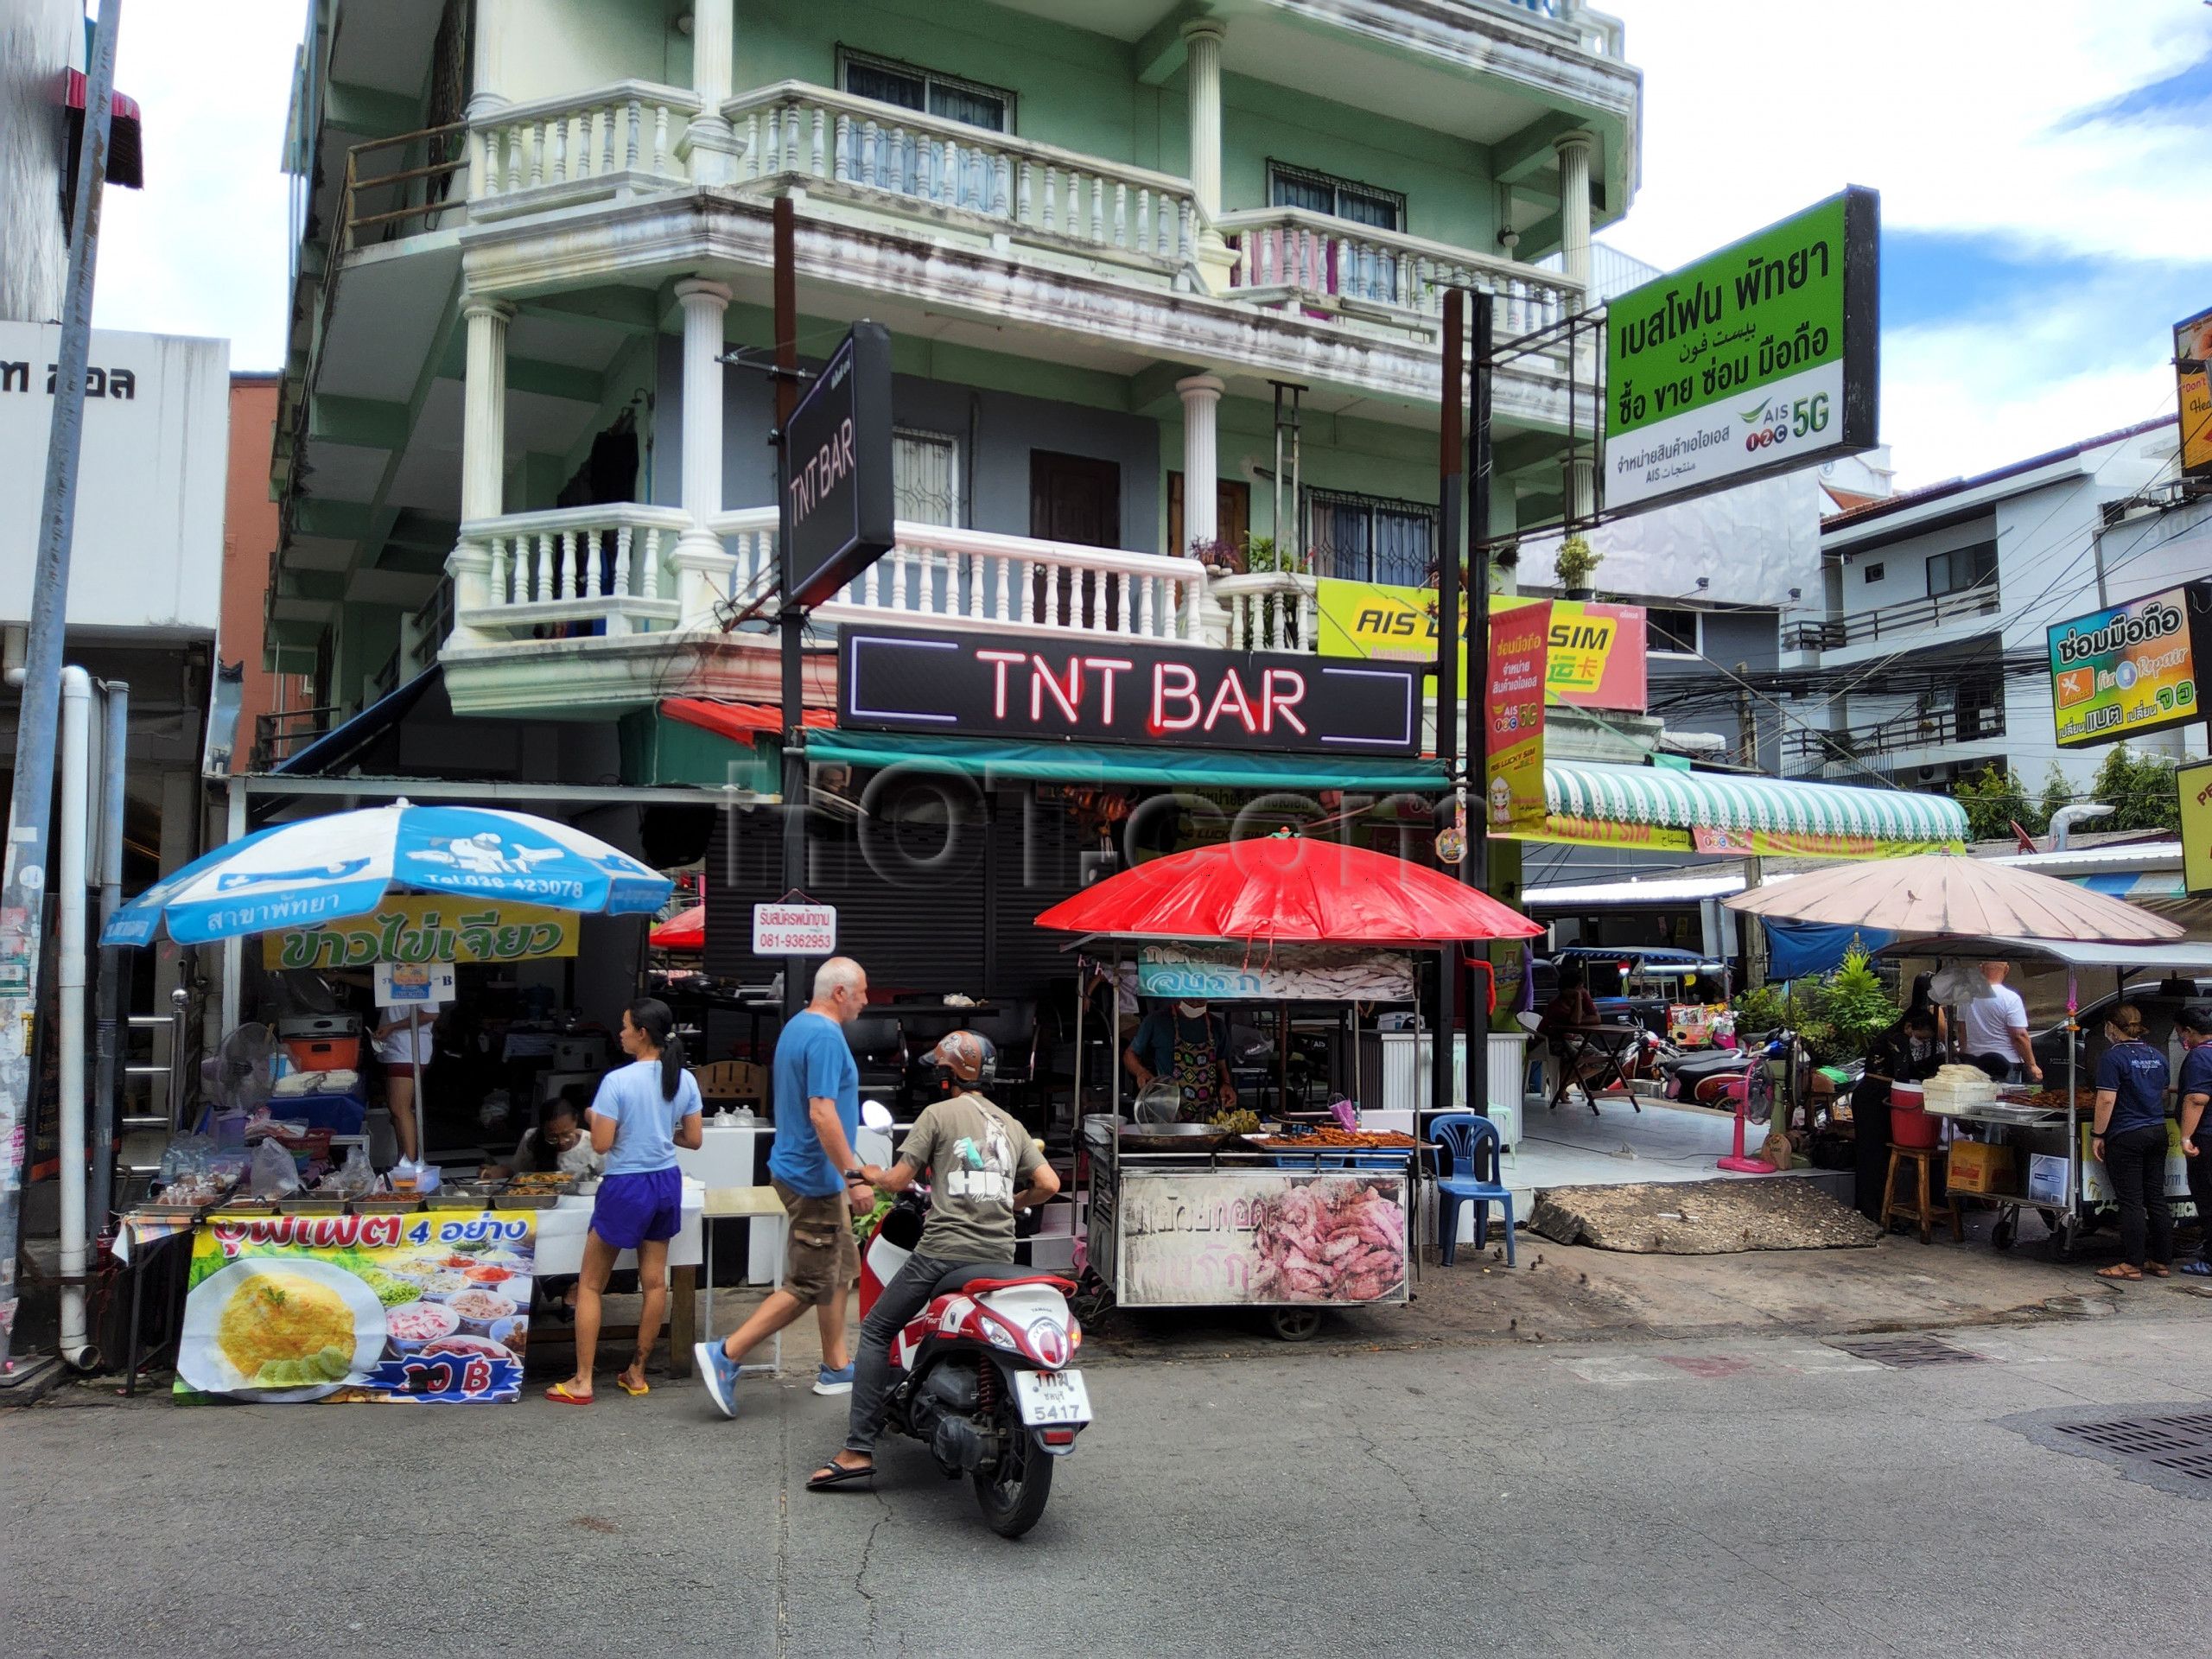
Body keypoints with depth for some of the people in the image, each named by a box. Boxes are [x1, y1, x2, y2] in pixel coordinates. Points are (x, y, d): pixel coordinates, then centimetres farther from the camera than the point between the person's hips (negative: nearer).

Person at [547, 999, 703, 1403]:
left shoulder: (617, 1081, -17)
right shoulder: (685, 1080, -2)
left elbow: (600, 1144, -16)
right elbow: (693, 1139, 4)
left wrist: (594, 1118, 3)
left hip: (626, 1187, -5)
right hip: (667, 1184, 6)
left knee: (591, 1285, 7)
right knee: (655, 1281, 12)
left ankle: (582, 1382, 10)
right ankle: (637, 1373, 22)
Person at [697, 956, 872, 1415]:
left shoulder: (797, 1026, 12)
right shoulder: (826, 1037, -20)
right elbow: (822, 1114, -27)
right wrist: (854, 1177, -25)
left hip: (797, 1167, 11)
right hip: (814, 1178, -11)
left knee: (841, 1269, 17)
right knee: (808, 1286, -4)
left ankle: (836, 1368, 25)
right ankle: (725, 1355, -2)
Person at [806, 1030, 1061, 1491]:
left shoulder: (938, 1114, 1)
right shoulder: (1011, 1125, 17)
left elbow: (898, 1181, -3)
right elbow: (1049, 1183, 11)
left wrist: (870, 1175, 18)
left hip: (944, 1250, -6)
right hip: (999, 1255, 6)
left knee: (876, 1332, 3)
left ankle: (859, 1449, -6)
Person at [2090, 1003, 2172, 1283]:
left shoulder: (2114, 1057, -13)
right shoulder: (2158, 1057, 10)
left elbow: (2107, 1100, -17)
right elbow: (2164, 1094, 22)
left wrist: (2097, 1135, -11)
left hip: (2126, 1137, -7)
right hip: (2158, 1133, 7)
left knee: (2131, 1202, -3)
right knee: (2156, 1199, 12)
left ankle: (2132, 1264, 1)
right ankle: (2161, 1261, 18)